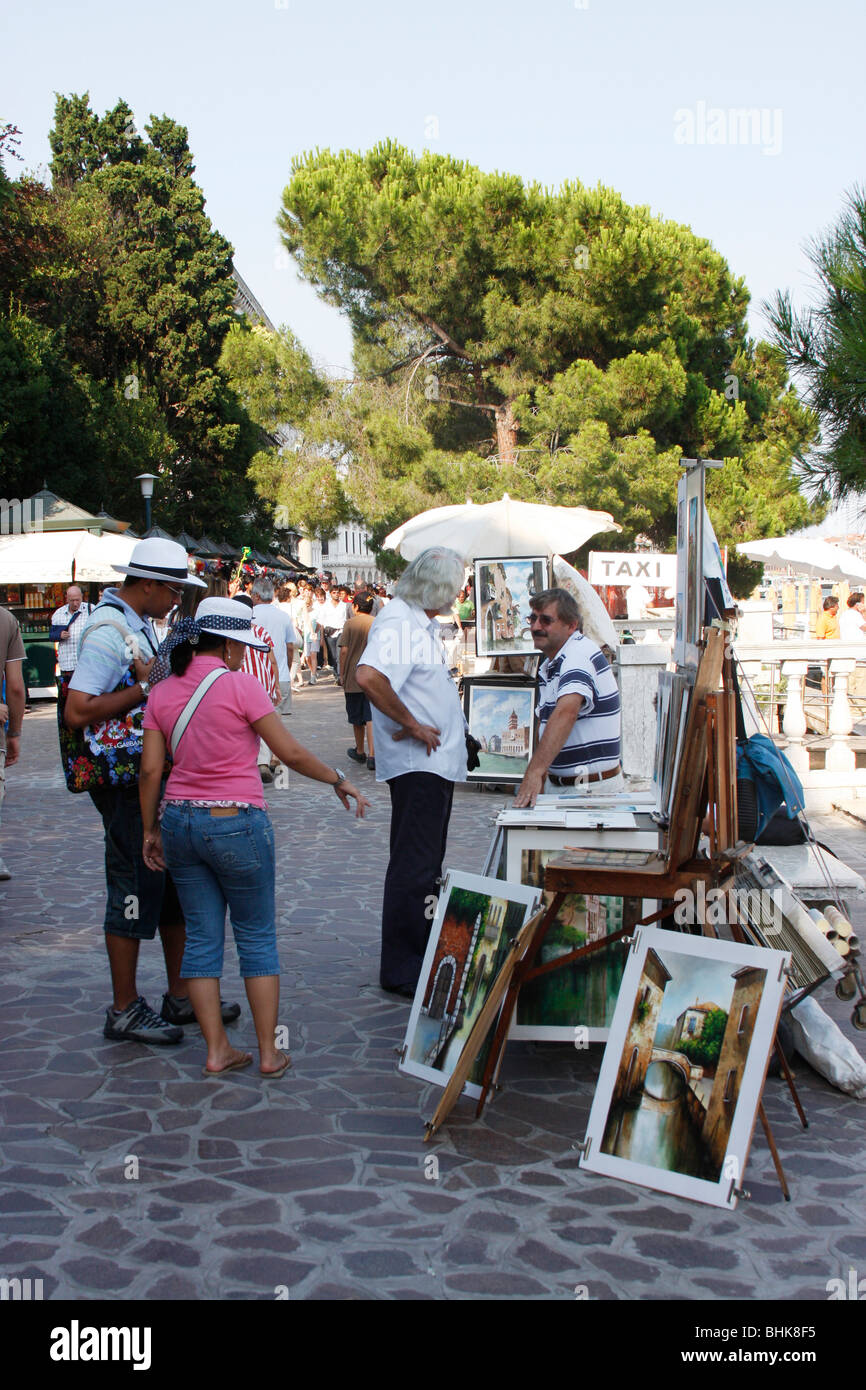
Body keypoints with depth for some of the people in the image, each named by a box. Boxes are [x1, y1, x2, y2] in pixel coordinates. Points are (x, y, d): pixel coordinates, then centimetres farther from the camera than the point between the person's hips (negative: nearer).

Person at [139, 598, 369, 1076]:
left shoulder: (162, 693, 5)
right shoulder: (239, 684, -11)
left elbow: (150, 771, 4)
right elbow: (291, 753, -10)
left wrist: (150, 829, 14)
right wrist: (339, 780, 3)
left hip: (181, 821, 5)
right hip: (236, 825, -5)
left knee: (201, 938, 12)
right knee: (257, 937, 8)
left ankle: (216, 1049, 16)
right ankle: (269, 1052, 13)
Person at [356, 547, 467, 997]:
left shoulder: (422, 623, 15)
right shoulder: (397, 622, -17)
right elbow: (368, 676, -33)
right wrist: (411, 724, -23)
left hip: (437, 761, 11)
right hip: (415, 762, -11)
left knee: (426, 865, 18)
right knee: (413, 867, -6)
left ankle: (423, 956, 29)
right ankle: (401, 971, 0)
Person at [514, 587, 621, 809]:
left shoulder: (580, 655, -18)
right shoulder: (547, 665, 14)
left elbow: (566, 713, -33)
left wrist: (535, 771, -42)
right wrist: (542, 774, 9)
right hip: (557, 783, 8)